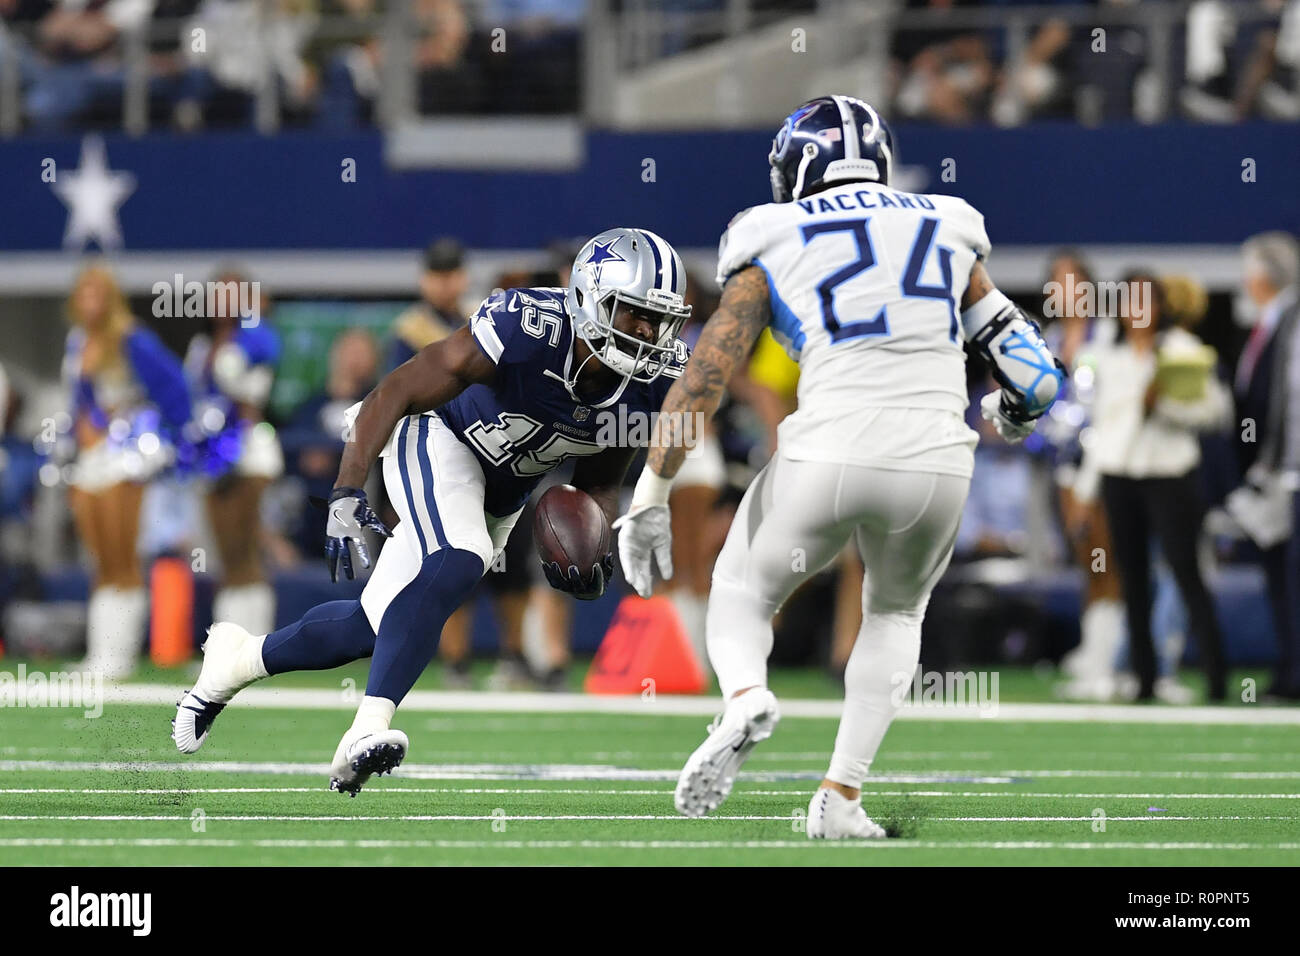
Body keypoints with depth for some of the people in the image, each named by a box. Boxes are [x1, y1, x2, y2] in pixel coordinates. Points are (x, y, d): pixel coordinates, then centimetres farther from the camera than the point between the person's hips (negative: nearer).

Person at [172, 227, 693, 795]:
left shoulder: (654, 382, -16)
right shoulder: (525, 330, -33)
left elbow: (599, 482, 2)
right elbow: (393, 395, -26)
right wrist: (347, 495, -34)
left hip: (506, 491, 7)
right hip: (443, 443, -7)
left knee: (376, 629, 7)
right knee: (455, 563, -36)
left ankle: (240, 658, 31)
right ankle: (366, 735, -39)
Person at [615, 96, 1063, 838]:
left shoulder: (776, 251, 10)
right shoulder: (947, 238, 18)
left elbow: (704, 380, 2)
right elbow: (1033, 377, 19)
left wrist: (650, 500, 6)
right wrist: (1006, 418, 41)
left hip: (829, 458, -2)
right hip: (935, 463, 2)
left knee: (744, 592, 23)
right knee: (895, 612, 31)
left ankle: (745, 698, -11)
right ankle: (841, 797, 16)